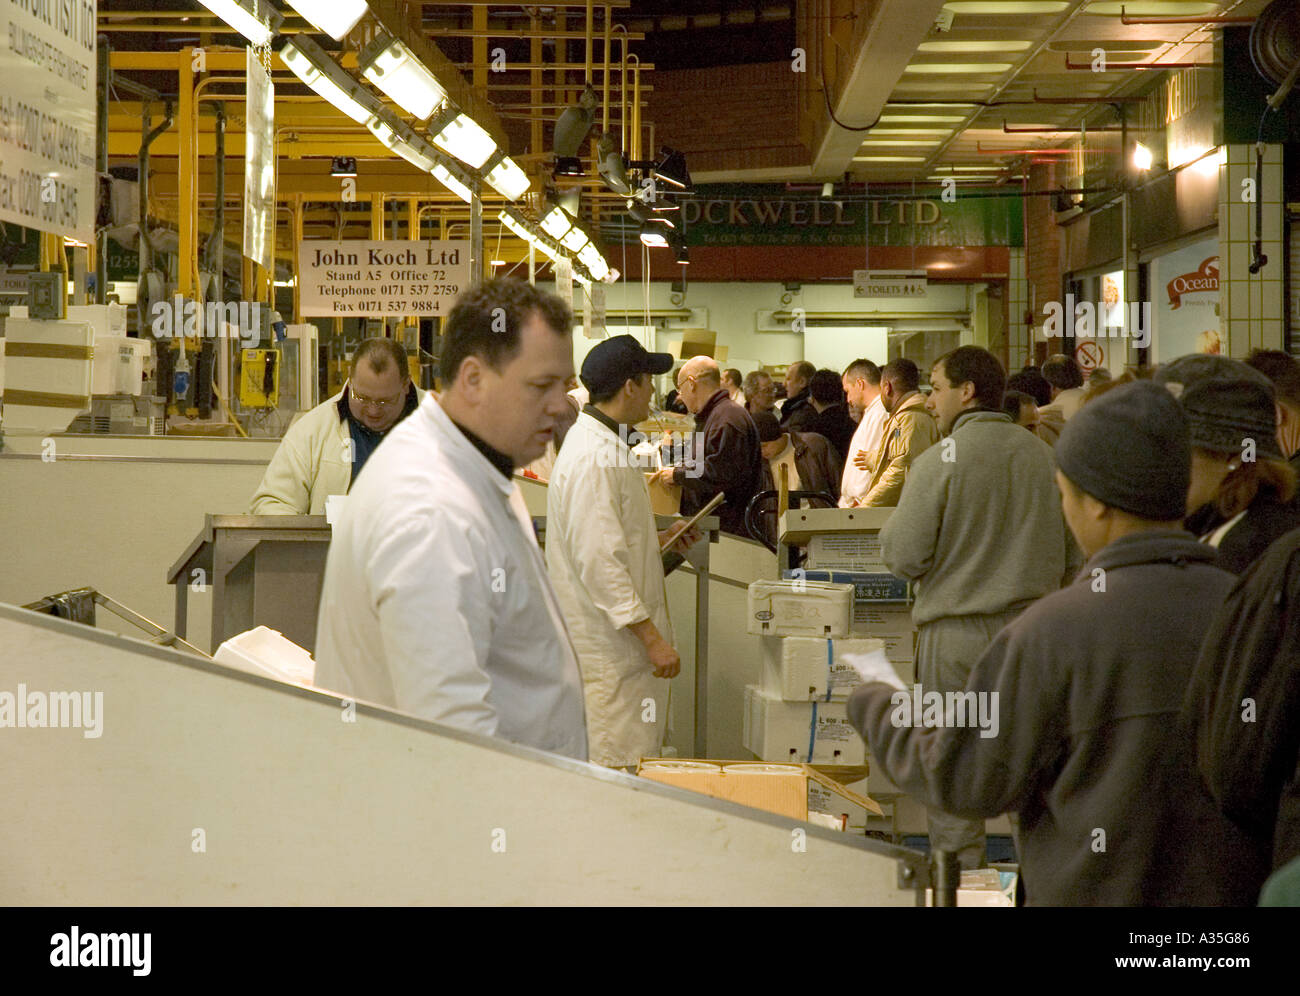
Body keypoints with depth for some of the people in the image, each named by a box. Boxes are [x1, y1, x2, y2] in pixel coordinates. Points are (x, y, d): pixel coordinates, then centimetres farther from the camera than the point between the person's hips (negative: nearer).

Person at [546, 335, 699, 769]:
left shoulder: (605, 444, 14)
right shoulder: (592, 458, -20)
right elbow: (600, 562, -24)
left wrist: (658, 539, 19)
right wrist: (651, 638, -23)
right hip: (606, 649, -11)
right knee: (612, 768, -5)